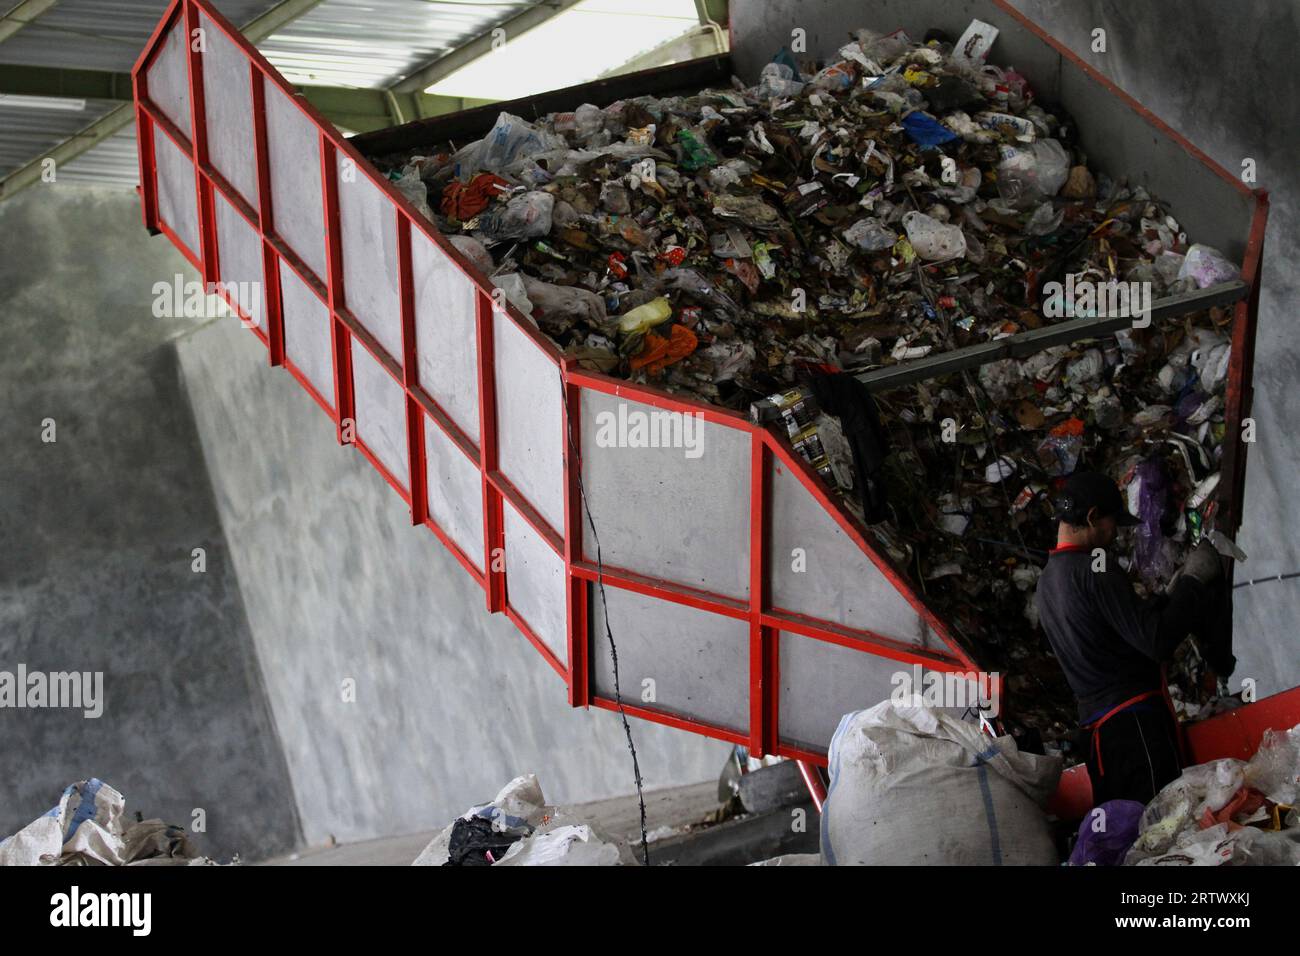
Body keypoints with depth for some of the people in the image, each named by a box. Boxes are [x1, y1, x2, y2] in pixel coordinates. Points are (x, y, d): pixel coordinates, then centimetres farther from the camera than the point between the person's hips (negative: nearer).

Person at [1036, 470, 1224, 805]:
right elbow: (1157, 642, -18)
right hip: (1135, 717, -9)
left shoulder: (1047, 580, 16)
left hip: (1096, 720, 9)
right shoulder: (1095, 569, -13)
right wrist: (1194, 582, -8)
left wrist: (1172, 593, 20)